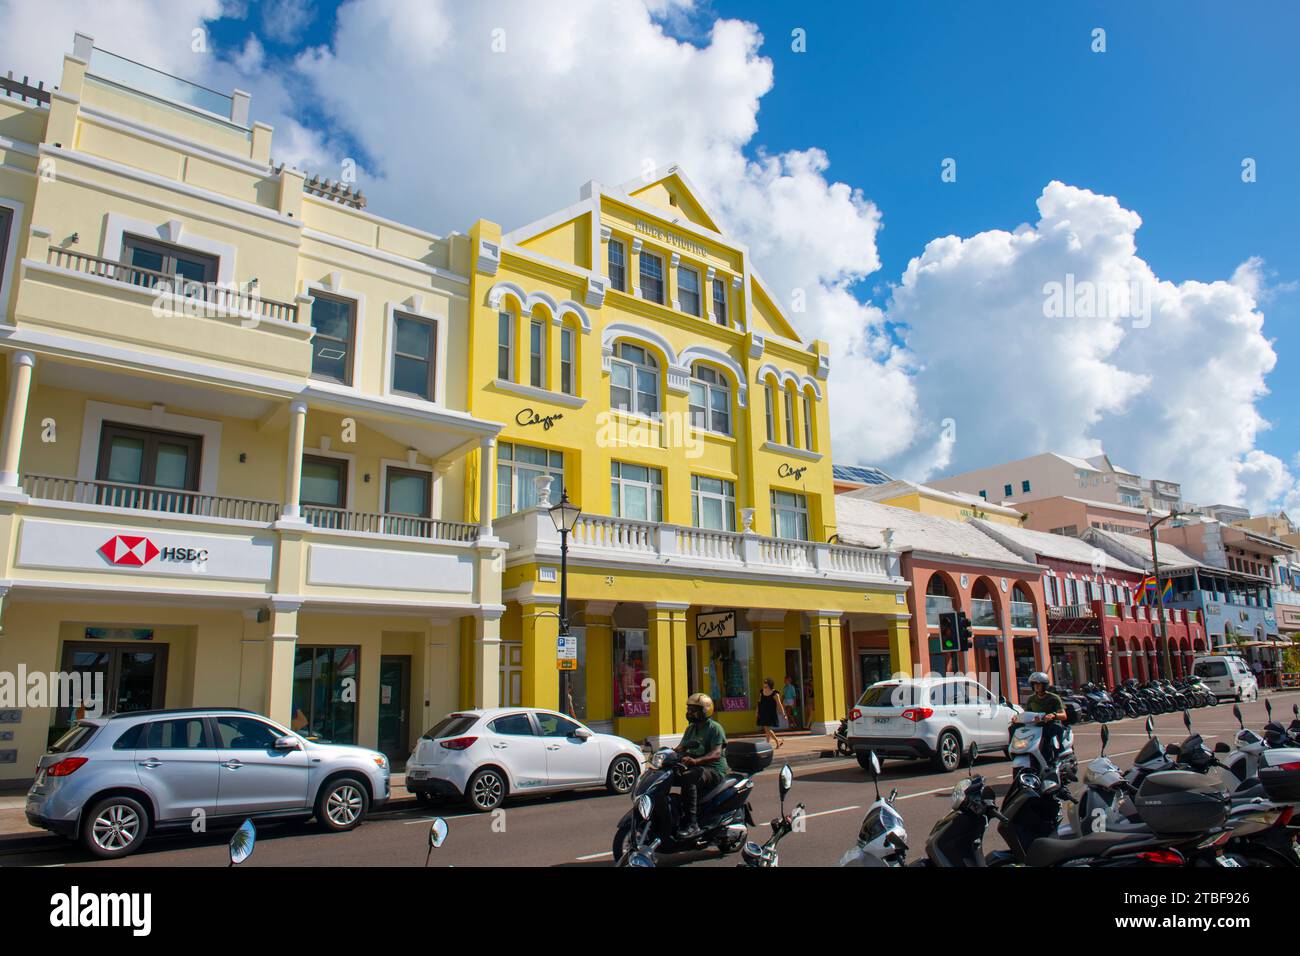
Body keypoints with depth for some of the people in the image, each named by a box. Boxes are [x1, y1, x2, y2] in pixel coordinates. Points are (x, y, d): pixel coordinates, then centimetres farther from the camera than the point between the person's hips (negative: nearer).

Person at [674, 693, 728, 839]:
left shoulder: (714, 728, -8)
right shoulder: (691, 728, 18)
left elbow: (716, 753, -21)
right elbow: (681, 747, 14)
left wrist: (695, 761, -36)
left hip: (714, 771, -8)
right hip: (695, 768, 8)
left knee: (687, 779, -35)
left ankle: (692, 824, -37)